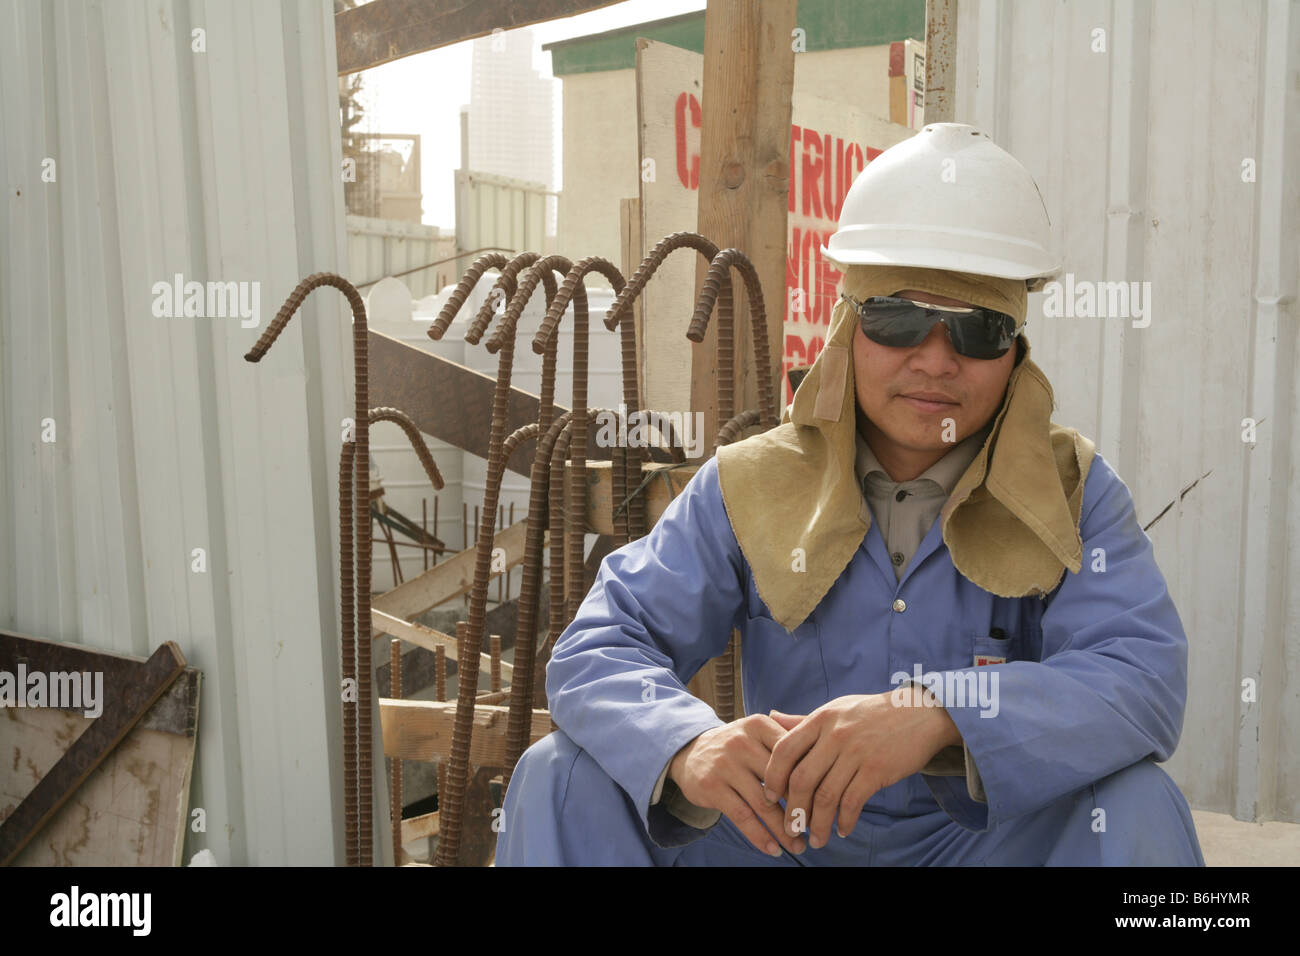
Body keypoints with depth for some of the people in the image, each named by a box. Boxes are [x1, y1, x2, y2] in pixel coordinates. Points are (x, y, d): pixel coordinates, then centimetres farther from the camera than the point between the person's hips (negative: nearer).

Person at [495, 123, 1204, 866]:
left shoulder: (1072, 491, -5)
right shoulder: (749, 488, -3)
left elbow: (1146, 678, -22)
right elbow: (599, 650, -12)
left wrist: (942, 715, -41)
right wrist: (688, 747, -37)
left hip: (997, 835, 1)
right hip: (783, 838, 0)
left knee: (1136, 806, -30)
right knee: (567, 776, -20)